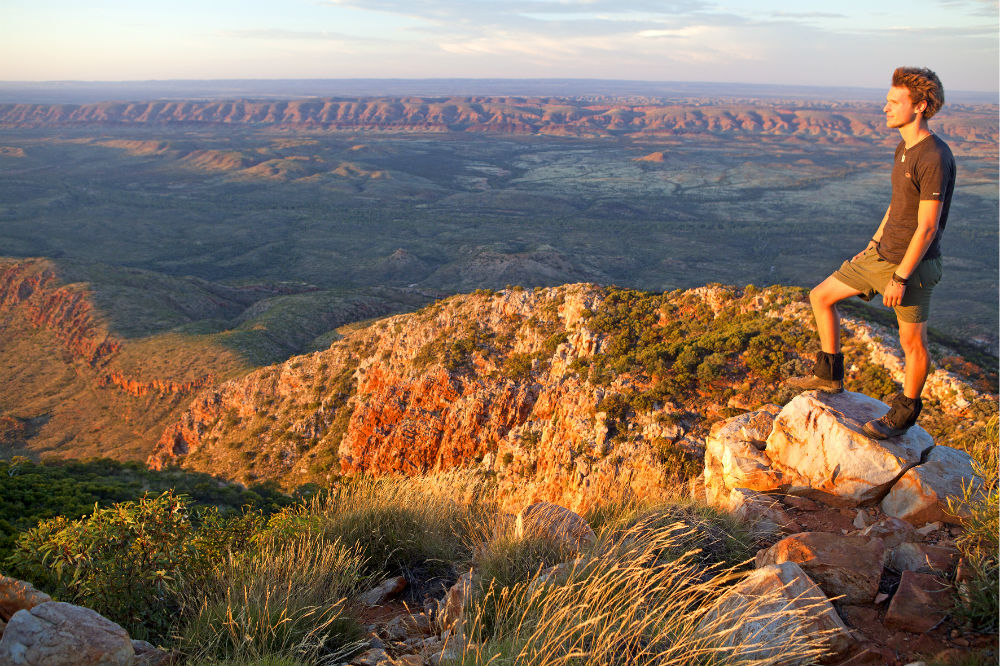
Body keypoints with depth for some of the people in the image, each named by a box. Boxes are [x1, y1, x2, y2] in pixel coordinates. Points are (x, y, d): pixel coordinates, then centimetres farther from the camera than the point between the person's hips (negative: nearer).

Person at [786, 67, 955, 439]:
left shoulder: (935, 158, -22)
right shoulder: (904, 148, 7)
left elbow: (927, 227, -22)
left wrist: (900, 278, -20)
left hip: (913, 264, -9)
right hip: (882, 254, 9)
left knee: (912, 342, 4)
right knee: (821, 296, 10)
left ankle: (904, 413, 23)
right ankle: (829, 376, 22)